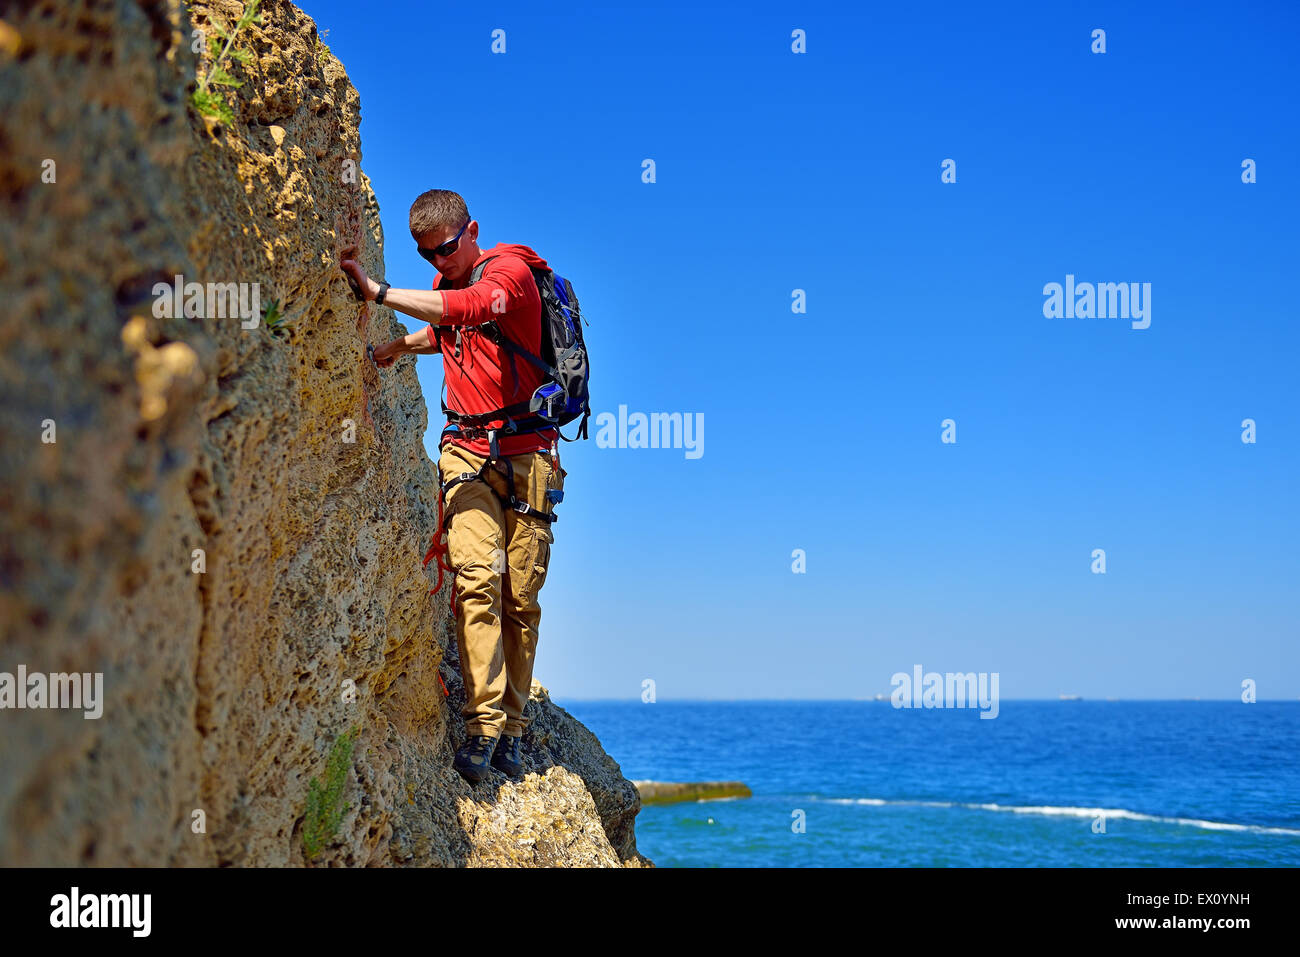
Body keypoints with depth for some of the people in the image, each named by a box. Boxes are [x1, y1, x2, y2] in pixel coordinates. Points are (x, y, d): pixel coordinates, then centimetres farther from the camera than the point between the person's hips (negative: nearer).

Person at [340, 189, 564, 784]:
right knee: (477, 580, -15)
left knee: (521, 596, -2)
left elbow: (466, 309, -30)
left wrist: (377, 292, -32)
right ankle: (483, 726, -18)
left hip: (527, 452, -4)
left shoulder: (510, 270, -8)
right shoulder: (445, 284, 14)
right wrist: (398, 347, 21)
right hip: (467, 451, 4)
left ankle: (512, 727, 8)